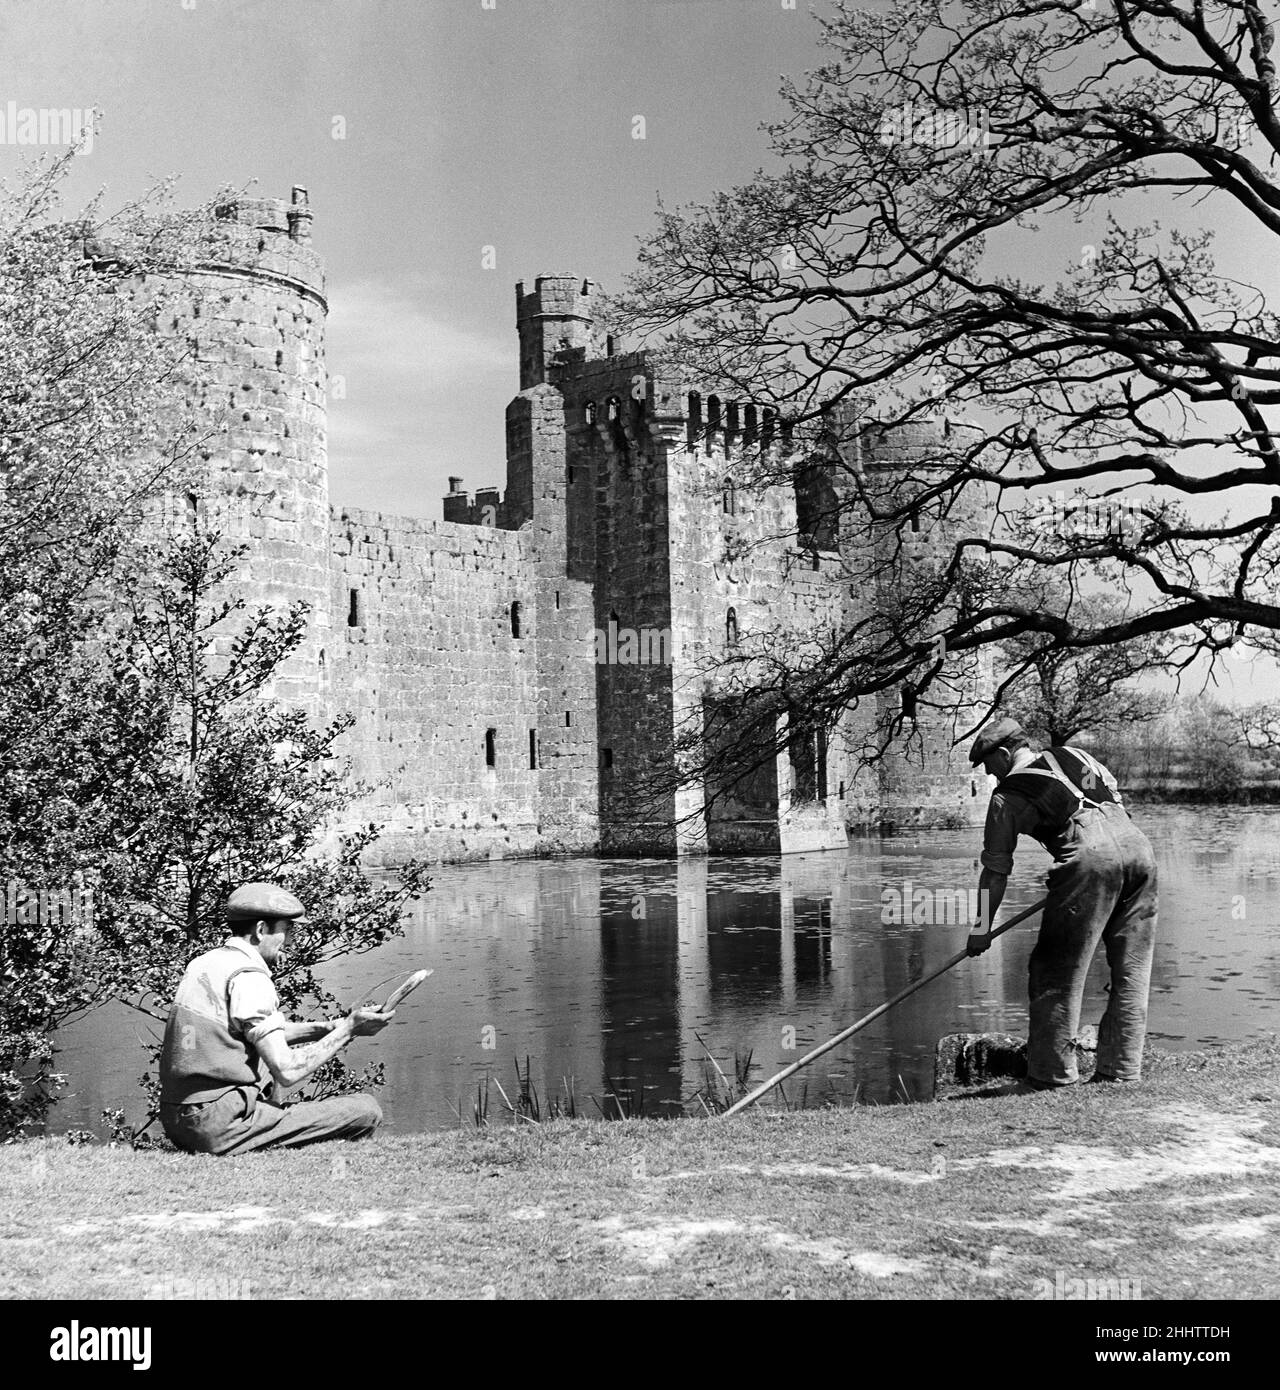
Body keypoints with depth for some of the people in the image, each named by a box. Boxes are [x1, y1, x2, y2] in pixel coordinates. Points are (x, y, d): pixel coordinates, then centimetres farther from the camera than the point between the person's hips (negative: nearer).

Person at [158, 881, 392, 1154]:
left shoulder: (203, 963, 14)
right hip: (222, 1127, -10)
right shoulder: (249, 977, -14)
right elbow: (287, 1072, -16)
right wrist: (348, 1029, -6)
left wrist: (327, 1028, 15)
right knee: (366, 1111, -10)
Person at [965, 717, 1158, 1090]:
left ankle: (1052, 1074, 4)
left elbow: (996, 871, 13)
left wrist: (982, 928, 21)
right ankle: (1122, 1070, 15)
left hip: (1090, 855, -6)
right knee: (1131, 970, 12)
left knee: (1057, 971, 3)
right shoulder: (1075, 756, 27)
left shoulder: (1007, 795, 12)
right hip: (1137, 845, 6)